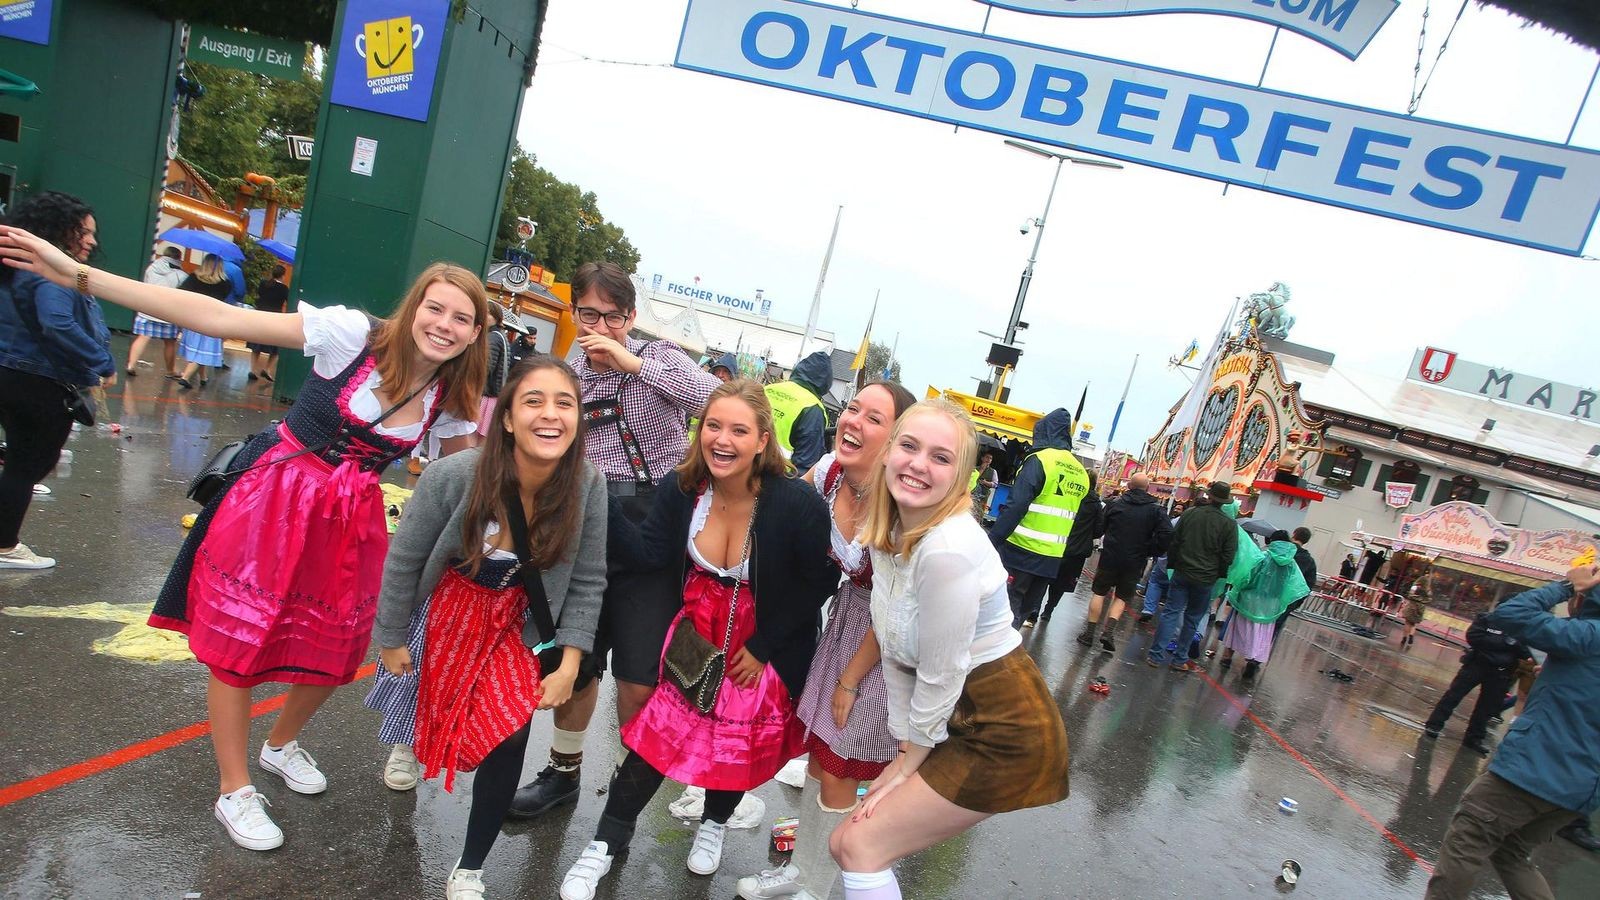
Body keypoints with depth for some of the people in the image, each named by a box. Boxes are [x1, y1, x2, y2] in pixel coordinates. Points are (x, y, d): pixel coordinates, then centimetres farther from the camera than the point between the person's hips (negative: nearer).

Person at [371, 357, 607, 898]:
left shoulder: (588, 485, -26)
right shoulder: (454, 476, -31)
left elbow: (587, 581, -13)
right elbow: (404, 560, -14)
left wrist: (569, 665, -16)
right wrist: (392, 639, -3)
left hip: (516, 621, 0)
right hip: (444, 608, 0)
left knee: (509, 736, -11)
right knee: (428, 699, 24)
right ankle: (410, 739, 66)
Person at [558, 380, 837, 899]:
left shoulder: (798, 503, -26)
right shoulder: (681, 490, -13)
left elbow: (819, 582, -15)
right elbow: (648, 557, -13)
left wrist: (764, 647, -13)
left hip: (764, 651, -2)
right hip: (696, 637, 2)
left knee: (740, 743, 16)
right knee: (658, 733, 5)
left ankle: (714, 823, 48)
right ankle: (608, 842, 28)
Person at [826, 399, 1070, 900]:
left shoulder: (947, 549, -28)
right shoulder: (889, 530, -2)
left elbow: (941, 677, -20)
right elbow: (895, 654, 3)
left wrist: (909, 762, -6)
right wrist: (903, 748, 3)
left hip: (1003, 736, -8)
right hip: (960, 721, 8)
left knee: (861, 845, -3)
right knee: (846, 842, 11)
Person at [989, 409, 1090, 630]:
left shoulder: (1039, 460, -11)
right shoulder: (1080, 472, 13)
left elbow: (1017, 506, -19)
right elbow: (1074, 516, 15)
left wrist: (993, 538, -18)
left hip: (1022, 550, -7)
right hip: (1052, 558, 7)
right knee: (1026, 607, 15)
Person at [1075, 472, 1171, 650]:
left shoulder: (1115, 503, 1)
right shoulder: (1156, 510, -3)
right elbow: (1167, 535, -14)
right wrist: (1150, 552, -4)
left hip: (1110, 556, 0)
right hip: (1135, 562, 0)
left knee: (1099, 593, 11)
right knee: (1121, 597, 13)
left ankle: (1089, 633, 10)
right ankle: (1109, 631, -3)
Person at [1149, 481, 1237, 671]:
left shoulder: (1190, 513, -3)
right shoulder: (1229, 524, -8)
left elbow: (1174, 541, 2)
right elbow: (1228, 556, -5)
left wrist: (1173, 563, 13)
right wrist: (1217, 574, 9)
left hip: (1182, 573, 1)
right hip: (1206, 579, -1)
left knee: (1171, 612, 5)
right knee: (1192, 619, 10)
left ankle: (1157, 654, 2)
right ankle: (1180, 659, 16)